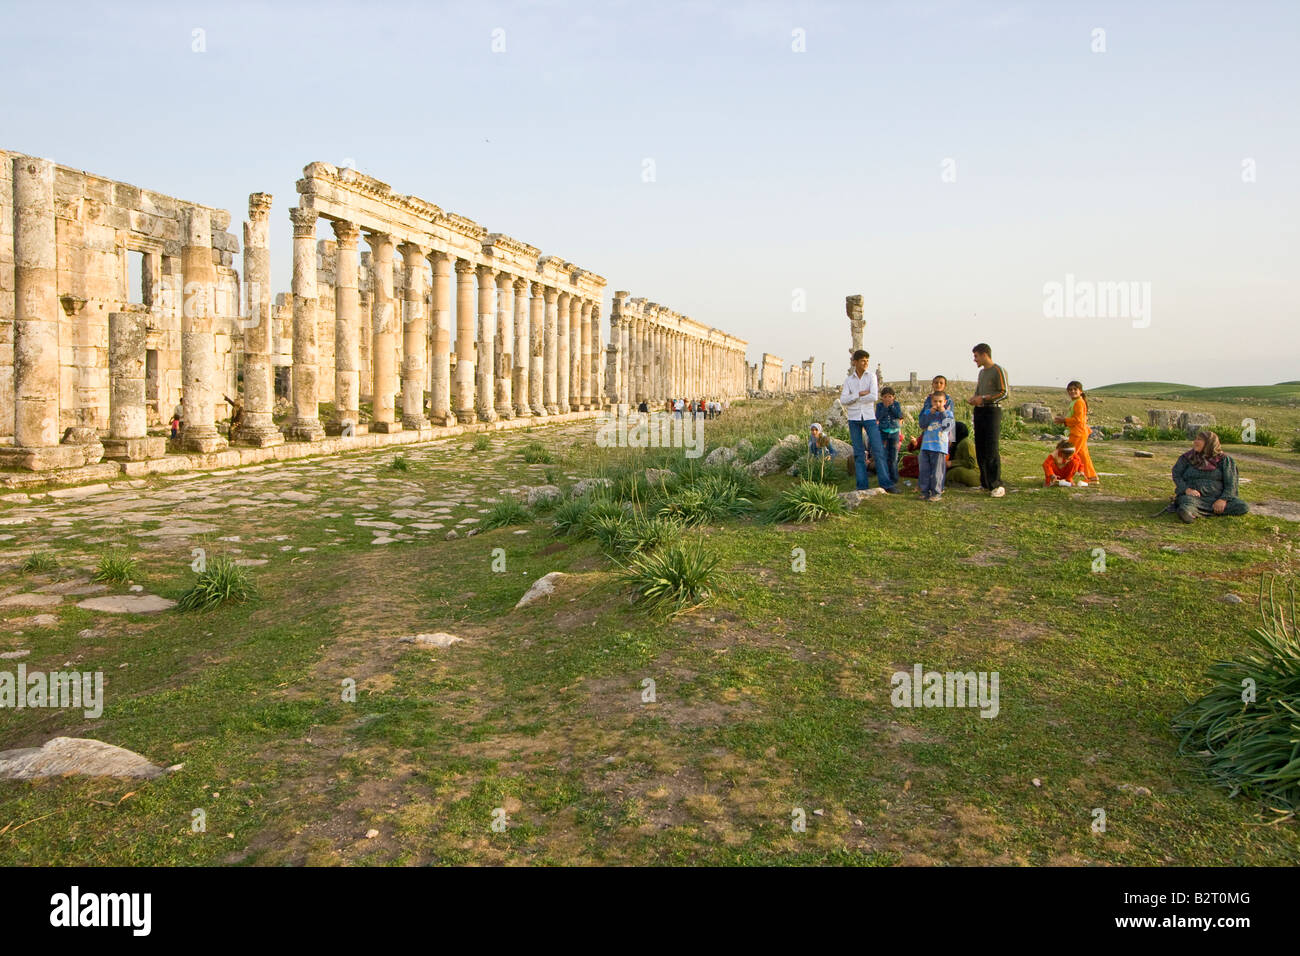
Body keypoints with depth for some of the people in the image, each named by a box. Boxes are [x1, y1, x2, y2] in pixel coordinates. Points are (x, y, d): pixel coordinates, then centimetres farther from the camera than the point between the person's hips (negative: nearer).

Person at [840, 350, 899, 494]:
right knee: (859, 453, 3)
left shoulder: (871, 377, 1)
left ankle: (886, 483, -3)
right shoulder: (848, 380, 6)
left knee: (878, 450, -6)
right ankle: (862, 486, 5)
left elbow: (874, 397, -12)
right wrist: (860, 394, -13)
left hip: (869, 417, -1)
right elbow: (843, 400, -5)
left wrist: (852, 398, -7)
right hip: (854, 418, 1)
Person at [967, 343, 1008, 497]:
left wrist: (983, 398, -16)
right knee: (980, 449, 6)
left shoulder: (998, 371, -6)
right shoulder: (981, 372, 19)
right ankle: (985, 483, 12)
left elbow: (1004, 393, -12)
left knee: (991, 450, -12)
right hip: (979, 411, 8)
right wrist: (974, 398, 8)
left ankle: (997, 485, -9)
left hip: (992, 411, -8)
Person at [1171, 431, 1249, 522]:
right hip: (1194, 496, -4)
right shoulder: (1187, 457, 8)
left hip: (1216, 497, 4)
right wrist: (1186, 489, -15)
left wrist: (1223, 499, -17)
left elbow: (1230, 483, 0)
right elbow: (1176, 475, 4)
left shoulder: (1223, 460, 5)